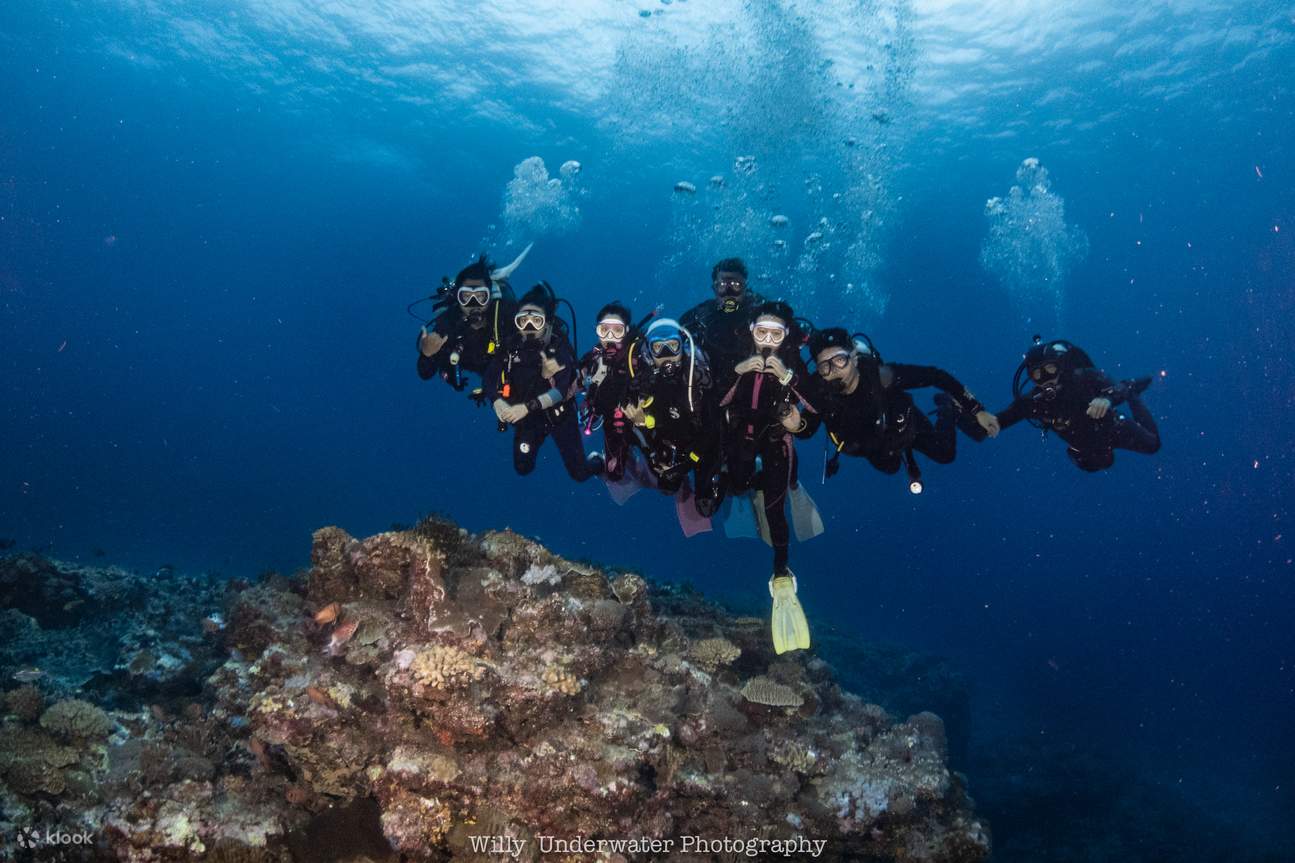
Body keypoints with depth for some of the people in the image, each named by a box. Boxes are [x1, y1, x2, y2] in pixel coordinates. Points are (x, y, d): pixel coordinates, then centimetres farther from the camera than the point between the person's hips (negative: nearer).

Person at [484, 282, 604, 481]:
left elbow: (561, 390, -32)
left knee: (579, 473, 2)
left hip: (559, 414, -3)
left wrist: (527, 407, -44)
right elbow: (490, 377, -13)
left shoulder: (559, 346, -23)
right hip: (527, 416, 3)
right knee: (523, 467, 10)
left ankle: (598, 461, 38)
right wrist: (497, 401, -34)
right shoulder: (510, 345, -13)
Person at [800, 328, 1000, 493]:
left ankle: (948, 406, 35)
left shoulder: (880, 374, -44)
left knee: (945, 454, 11)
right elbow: (806, 432, -21)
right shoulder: (818, 391, -38)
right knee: (890, 467, 28)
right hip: (869, 440, 2)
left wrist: (977, 410, -33)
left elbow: (934, 375, -35)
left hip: (901, 423, -2)